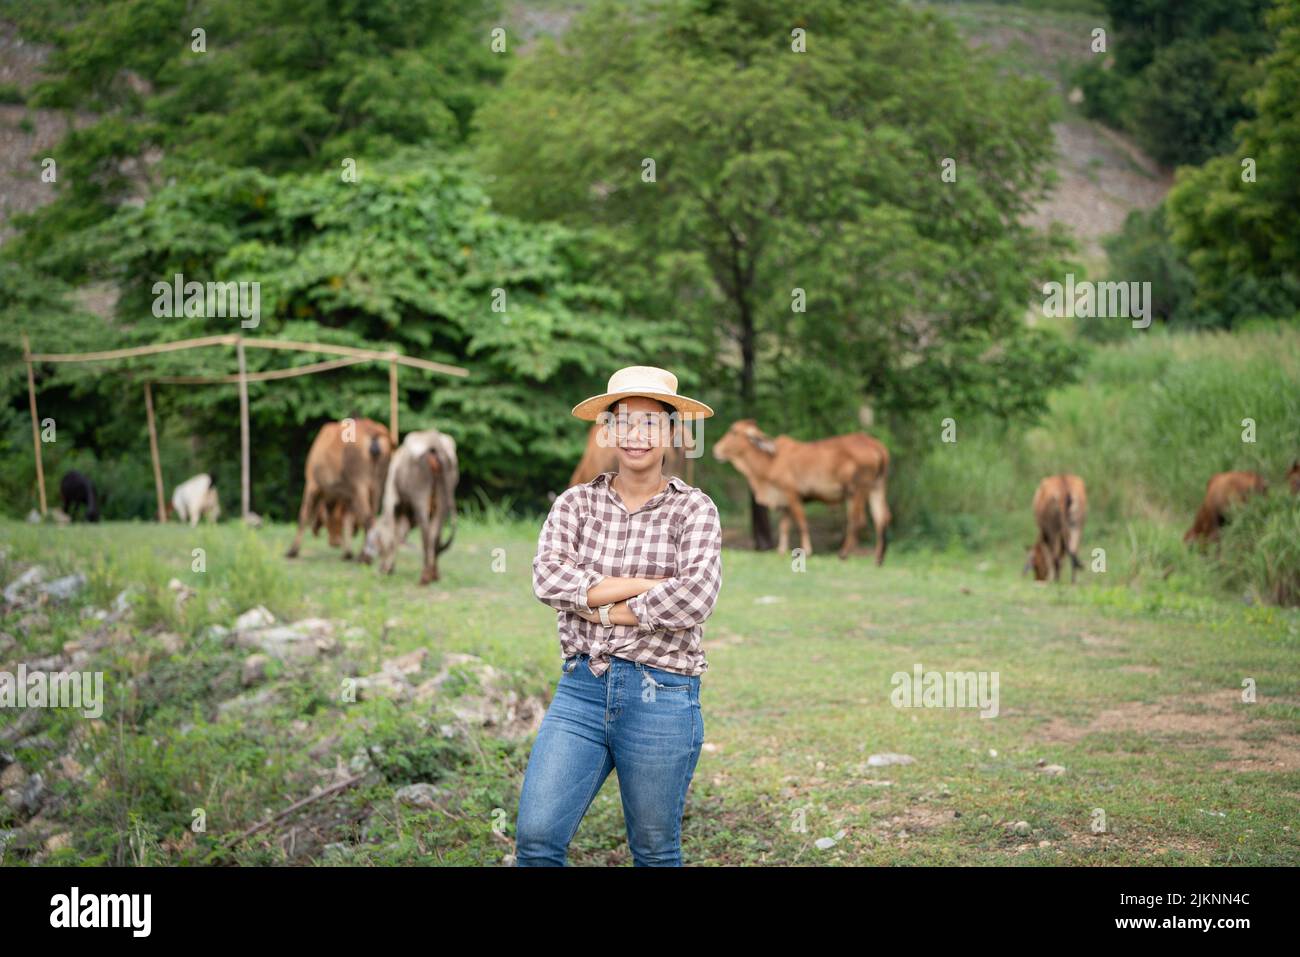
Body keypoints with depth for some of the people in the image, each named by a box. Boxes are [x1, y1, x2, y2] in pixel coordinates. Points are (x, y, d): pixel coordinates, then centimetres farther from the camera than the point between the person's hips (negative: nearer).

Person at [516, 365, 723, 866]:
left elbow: (696, 598, -18)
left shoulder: (693, 509, -2)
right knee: (536, 839, -5)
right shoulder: (576, 502, 7)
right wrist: (649, 585, -15)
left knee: (655, 852, 9)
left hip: (661, 697, -2)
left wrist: (605, 609, -9)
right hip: (581, 689, 3)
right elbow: (548, 576, -11)